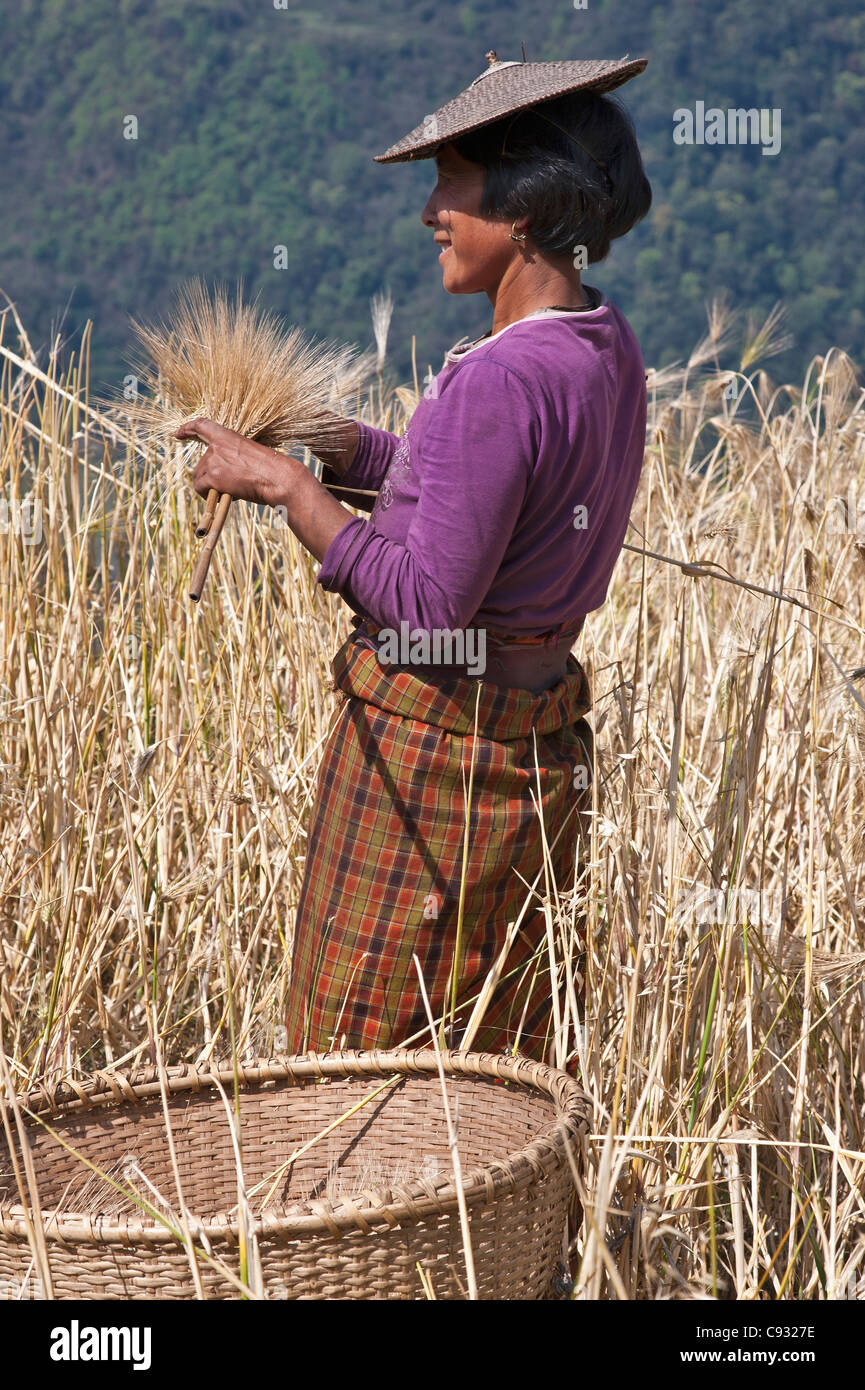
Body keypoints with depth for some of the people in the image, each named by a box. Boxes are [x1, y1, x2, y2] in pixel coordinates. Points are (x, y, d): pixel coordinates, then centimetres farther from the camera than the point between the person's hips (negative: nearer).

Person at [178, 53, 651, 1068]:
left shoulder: (500, 382, -24)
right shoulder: (606, 349, 5)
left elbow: (428, 601, -24)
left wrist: (284, 484, -16)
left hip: (436, 738, -9)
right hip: (543, 727, 9)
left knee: (360, 1051, 4)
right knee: (509, 1052, 19)